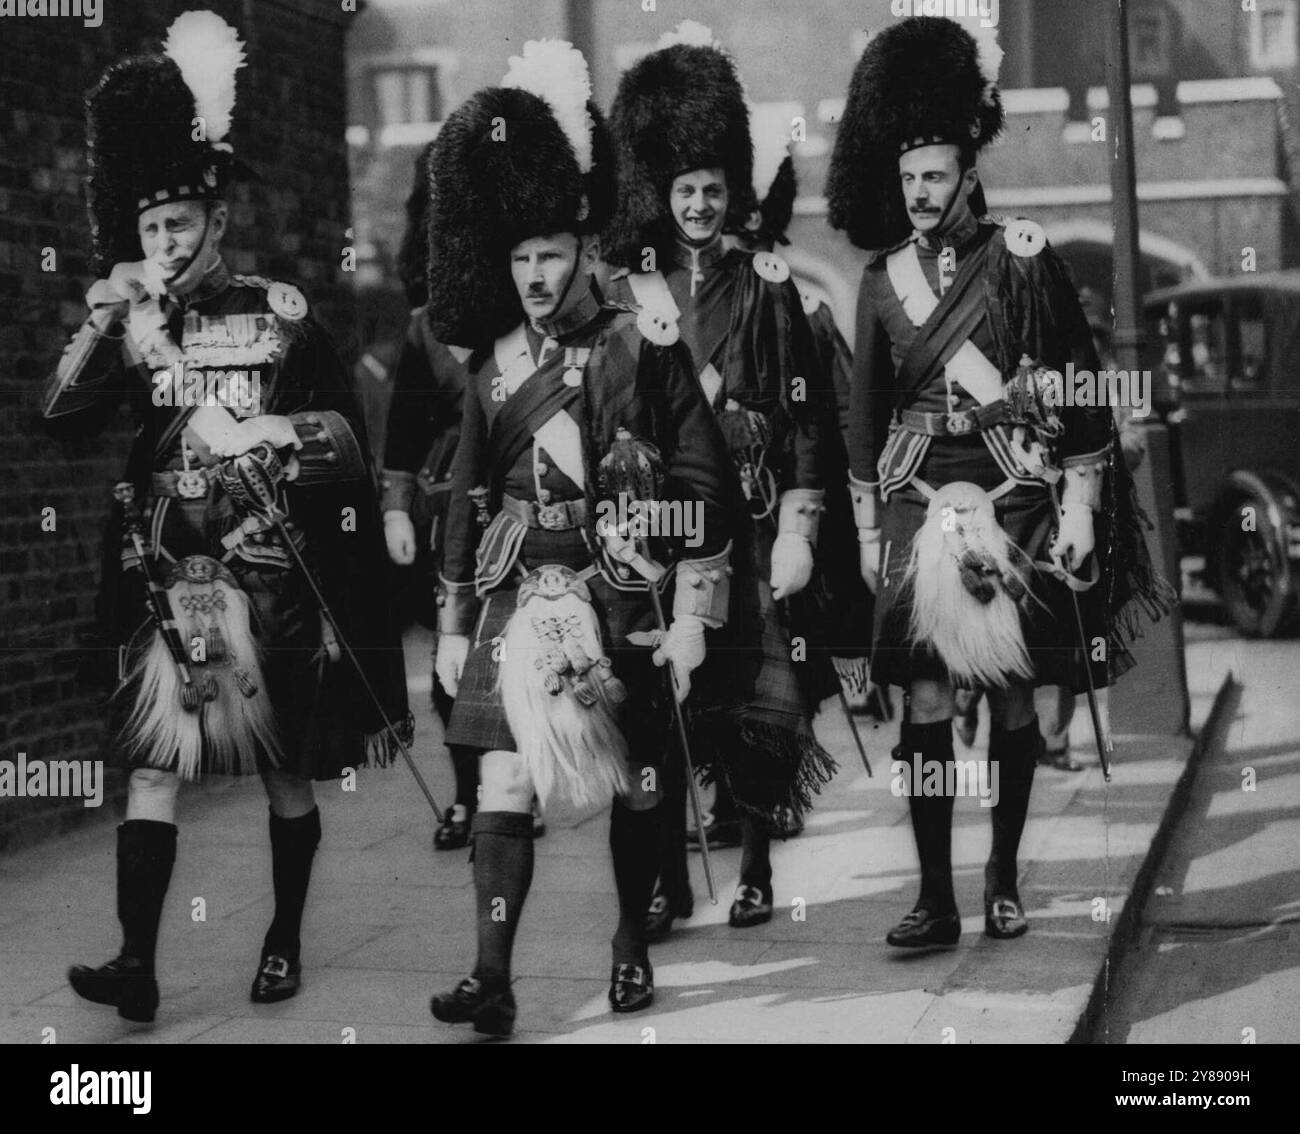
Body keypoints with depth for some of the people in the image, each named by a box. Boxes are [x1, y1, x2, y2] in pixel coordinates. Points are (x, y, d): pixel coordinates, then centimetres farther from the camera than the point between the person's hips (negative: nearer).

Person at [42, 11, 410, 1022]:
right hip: (167, 576, 1)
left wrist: (272, 430, -13)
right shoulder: (131, 323, 5)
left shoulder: (281, 313, 0)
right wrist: (104, 318, -15)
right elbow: (63, 419, -7)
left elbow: (345, 429, 5)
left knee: (289, 770, 8)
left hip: (272, 572, -1)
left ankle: (285, 941, 23)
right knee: (152, 762, -8)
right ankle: (137, 965, -9)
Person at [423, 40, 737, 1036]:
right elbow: (469, 498, 14)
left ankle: (632, 944, 27)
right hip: (517, 597, 3)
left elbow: (705, 484, -4)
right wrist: (453, 626, 13)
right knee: (503, 784, -7)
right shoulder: (495, 364, 9)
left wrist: (692, 614, -7)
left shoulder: (645, 348, -3)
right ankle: (492, 981, -8)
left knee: (634, 782, 8)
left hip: (620, 596, -3)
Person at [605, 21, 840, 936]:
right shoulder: (628, 288, 7)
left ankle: (758, 869, 14)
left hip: (752, 522, -1)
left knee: (760, 697, 0)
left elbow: (806, 414, 1)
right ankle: (669, 876, 9)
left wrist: (798, 528, -6)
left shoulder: (767, 285, 4)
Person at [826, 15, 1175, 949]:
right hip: (918, 498, 2)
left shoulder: (1023, 258, -2)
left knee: (1013, 694, 3)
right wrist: (868, 528, 11)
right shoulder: (884, 278, 8)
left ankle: (1004, 882, 17)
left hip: (1014, 495, -2)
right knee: (925, 700, -3)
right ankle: (936, 899, 1)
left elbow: (1079, 384, -1)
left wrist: (1082, 507, -5)